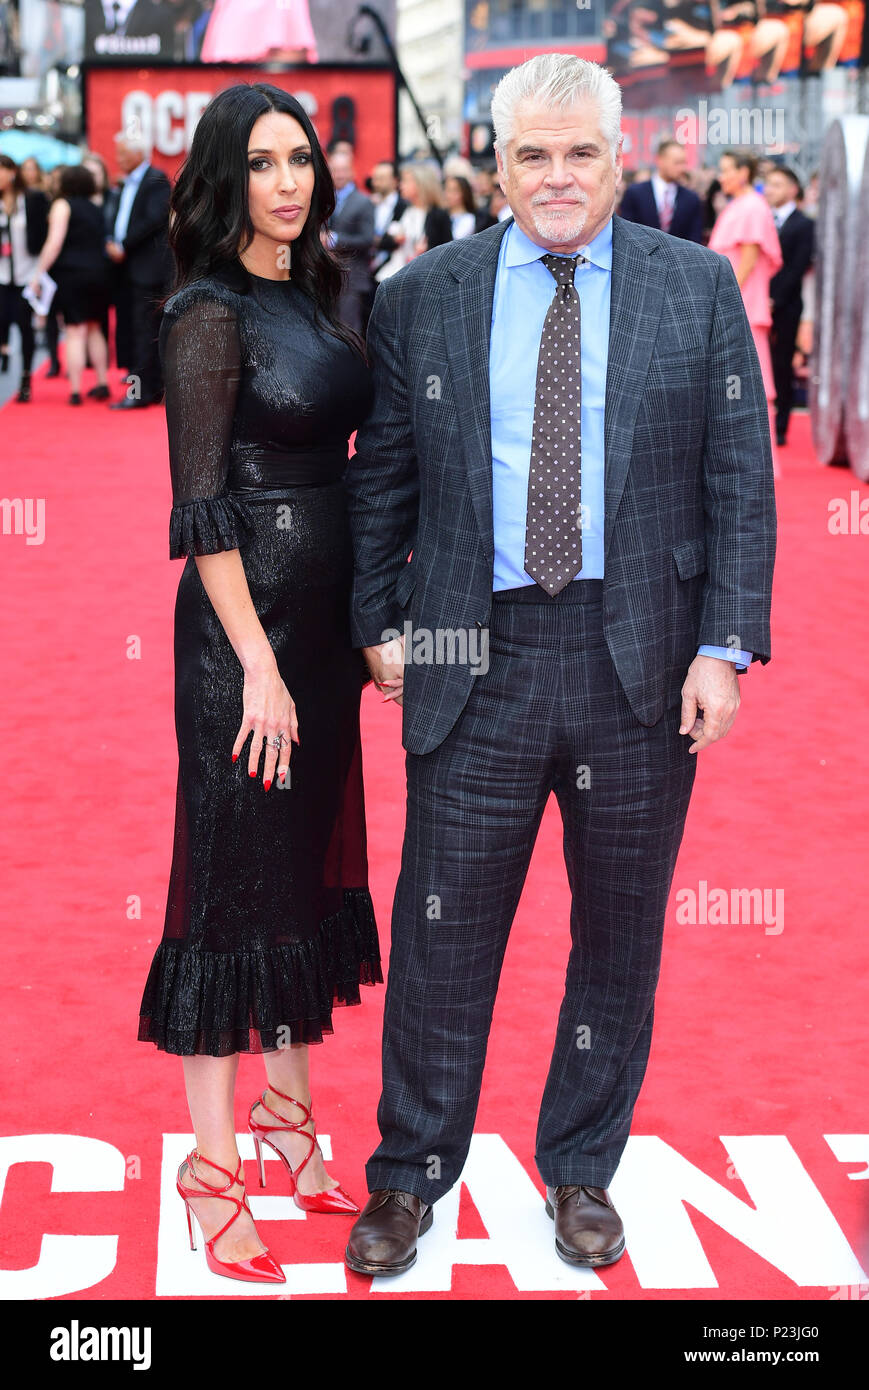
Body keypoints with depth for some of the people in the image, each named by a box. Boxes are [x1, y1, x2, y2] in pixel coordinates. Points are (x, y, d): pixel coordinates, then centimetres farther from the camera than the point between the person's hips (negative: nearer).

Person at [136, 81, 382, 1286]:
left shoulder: (312, 296, 10)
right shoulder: (210, 314, -12)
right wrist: (258, 666, -19)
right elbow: (201, 510, -16)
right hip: (244, 630, -8)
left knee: (310, 865, 15)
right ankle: (213, 1170, 10)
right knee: (233, 883, -1)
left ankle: (288, 1116, 30)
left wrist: (363, 620, 11)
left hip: (324, 623, 8)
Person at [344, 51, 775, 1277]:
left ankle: (582, 1171, 30)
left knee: (621, 932, 12)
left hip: (643, 662, 1)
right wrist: (382, 625, 3)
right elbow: (380, 485, 9)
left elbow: (740, 478, 1)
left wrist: (726, 645, -6)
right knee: (443, 930, 5)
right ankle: (411, 1176, 23)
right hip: (476, 659, 0)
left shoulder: (700, 289, 3)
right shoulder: (419, 300, 5)